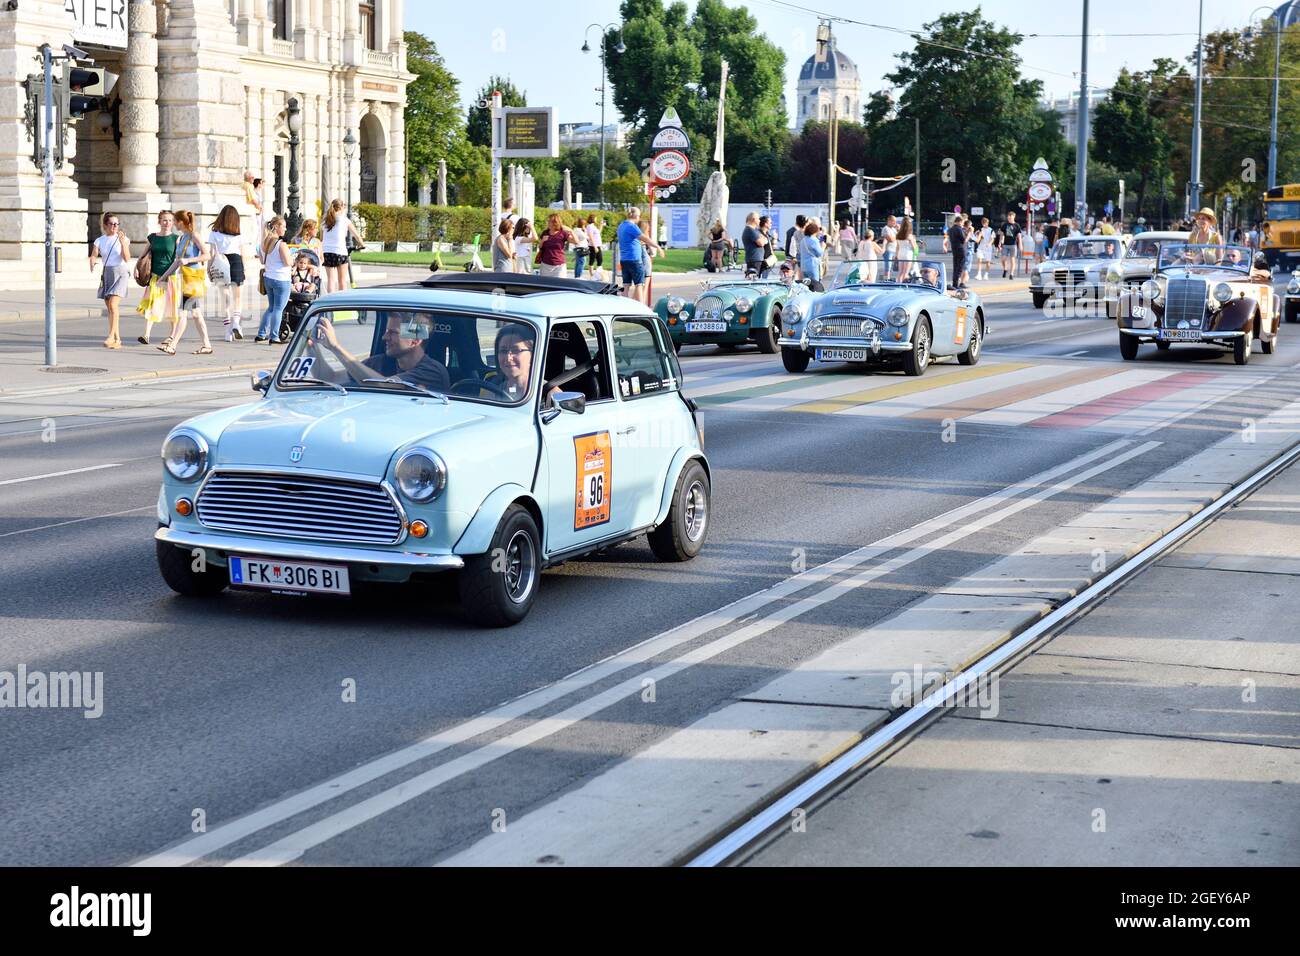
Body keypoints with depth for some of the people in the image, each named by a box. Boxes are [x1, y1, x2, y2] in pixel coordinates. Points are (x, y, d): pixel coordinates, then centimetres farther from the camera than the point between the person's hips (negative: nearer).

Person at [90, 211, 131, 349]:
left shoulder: (123, 239, 0)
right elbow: (93, 256, -1)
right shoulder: (99, 241, 9)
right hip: (106, 273, 4)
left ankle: (111, 337, -18)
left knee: (113, 304, -18)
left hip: (121, 272, -4)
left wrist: (123, 242, -20)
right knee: (109, 307, 5)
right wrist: (92, 268, -22)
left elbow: (127, 259, -9)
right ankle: (117, 339, 13)